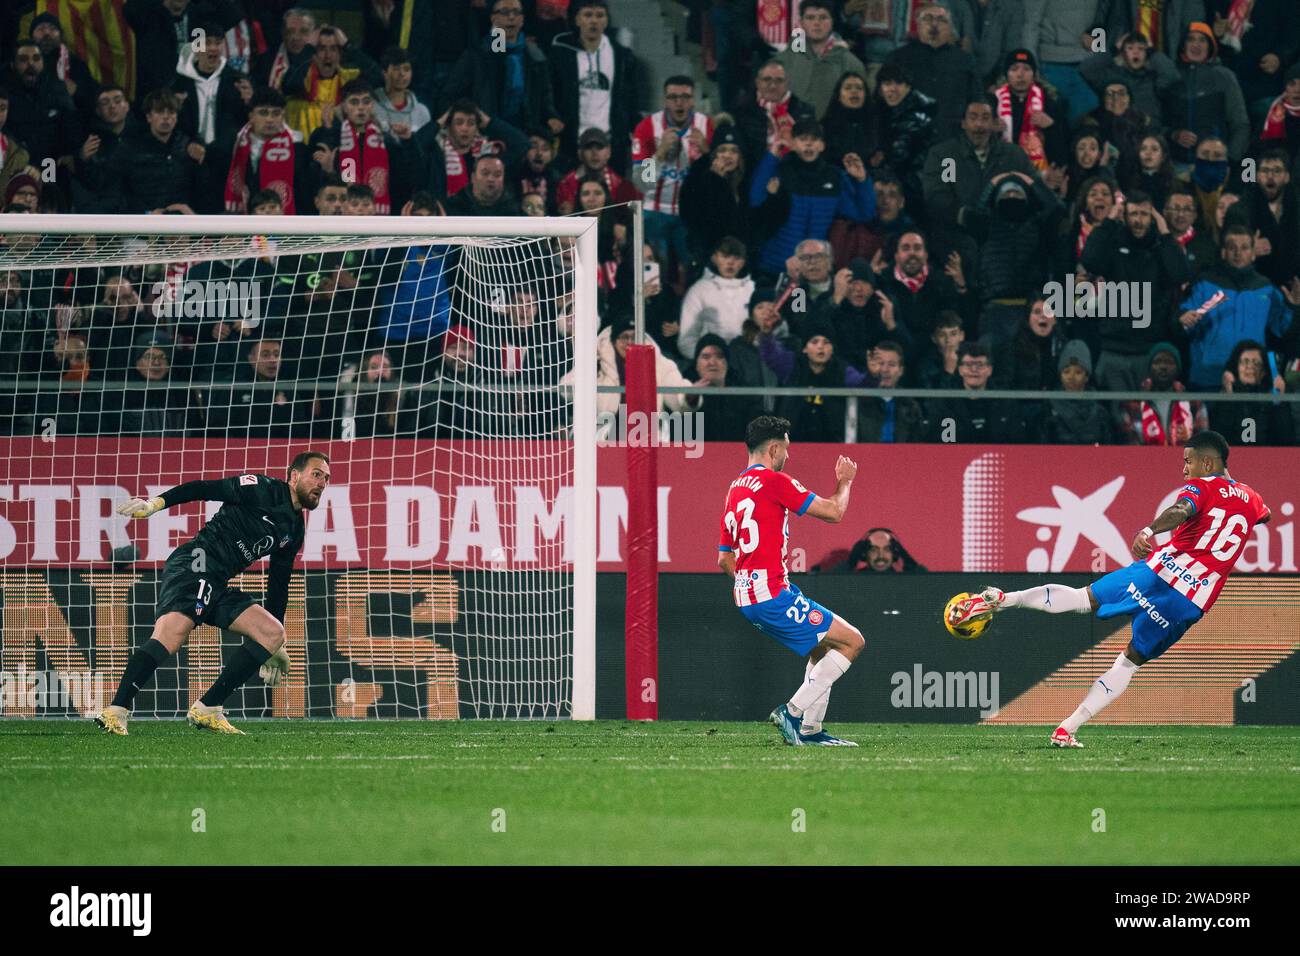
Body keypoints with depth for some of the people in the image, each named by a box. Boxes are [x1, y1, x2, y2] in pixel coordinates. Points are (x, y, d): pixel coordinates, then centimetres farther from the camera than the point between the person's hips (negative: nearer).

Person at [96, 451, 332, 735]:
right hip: (196, 562, -9)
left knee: (273, 632, -1)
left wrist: (274, 648, 30)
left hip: (218, 586, 9)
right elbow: (203, 489, -6)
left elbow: (279, 584, 28)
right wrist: (155, 503, -17)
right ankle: (116, 711, -36)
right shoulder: (263, 489, -2)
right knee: (172, 632, -29)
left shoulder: (295, 530, 22)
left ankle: (207, 711, -6)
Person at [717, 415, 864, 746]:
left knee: (824, 646, 23)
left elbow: (724, 560, 21)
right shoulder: (773, 481, -9)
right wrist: (845, 482, 13)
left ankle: (810, 728, 15)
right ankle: (792, 712, -8)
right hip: (772, 594, -9)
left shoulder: (734, 491, 18)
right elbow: (833, 512, -5)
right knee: (852, 641, -5)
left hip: (746, 597, 9)